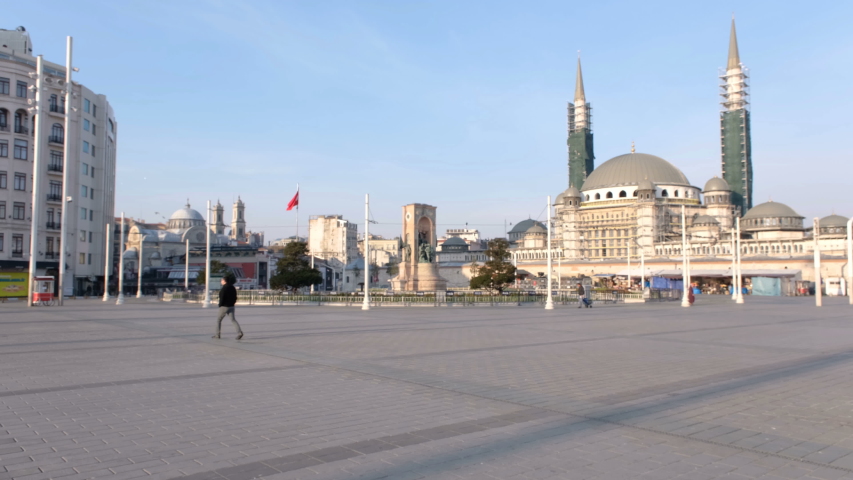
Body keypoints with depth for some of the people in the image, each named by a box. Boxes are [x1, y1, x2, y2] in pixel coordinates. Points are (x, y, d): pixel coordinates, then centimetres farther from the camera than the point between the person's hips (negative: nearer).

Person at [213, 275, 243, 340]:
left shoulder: (223, 289, -14)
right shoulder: (232, 288, 8)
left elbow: (222, 298, -17)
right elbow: (235, 297, 9)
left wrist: (220, 305, -7)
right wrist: (232, 303, 13)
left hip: (224, 307, -6)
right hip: (231, 306, 6)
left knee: (218, 320, 11)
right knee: (233, 320, 1)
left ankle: (217, 334, 15)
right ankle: (239, 332, -18)